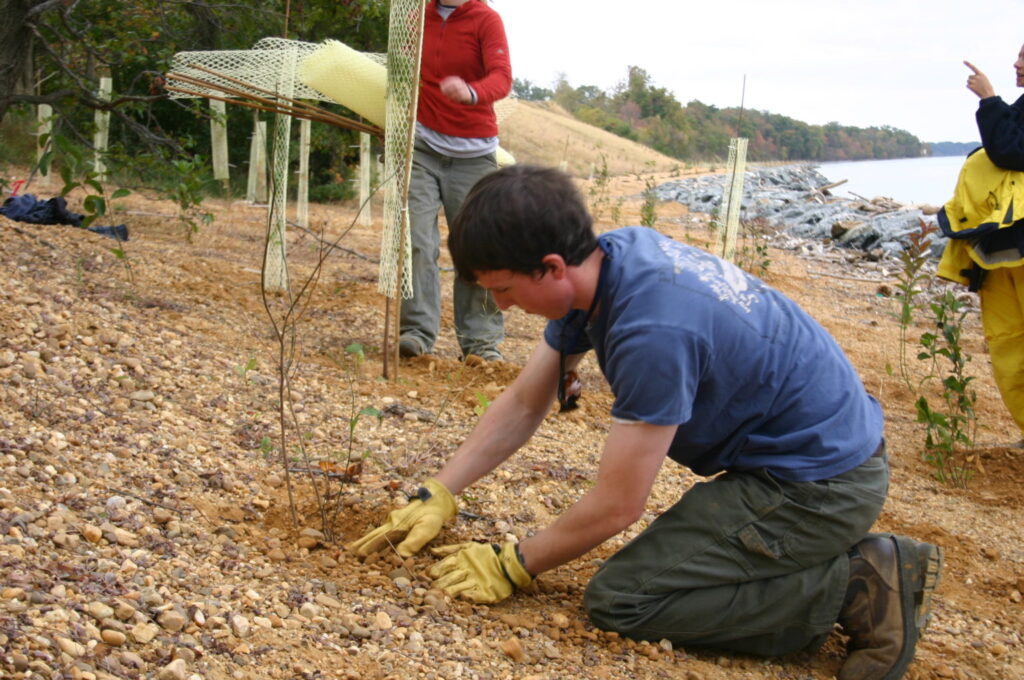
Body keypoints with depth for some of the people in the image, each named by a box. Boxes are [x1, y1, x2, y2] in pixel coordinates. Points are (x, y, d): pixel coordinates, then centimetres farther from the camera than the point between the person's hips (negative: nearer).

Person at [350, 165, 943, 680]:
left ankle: (857, 589, -9)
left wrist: (512, 567, -5)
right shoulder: (609, 256, -2)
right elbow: (524, 403, 8)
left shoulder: (652, 330, -30)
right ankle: (851, 555, 13)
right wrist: (436, 498, 7)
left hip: (819, 483, -9)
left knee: (620, 601, -12)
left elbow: (614, 507, -20)